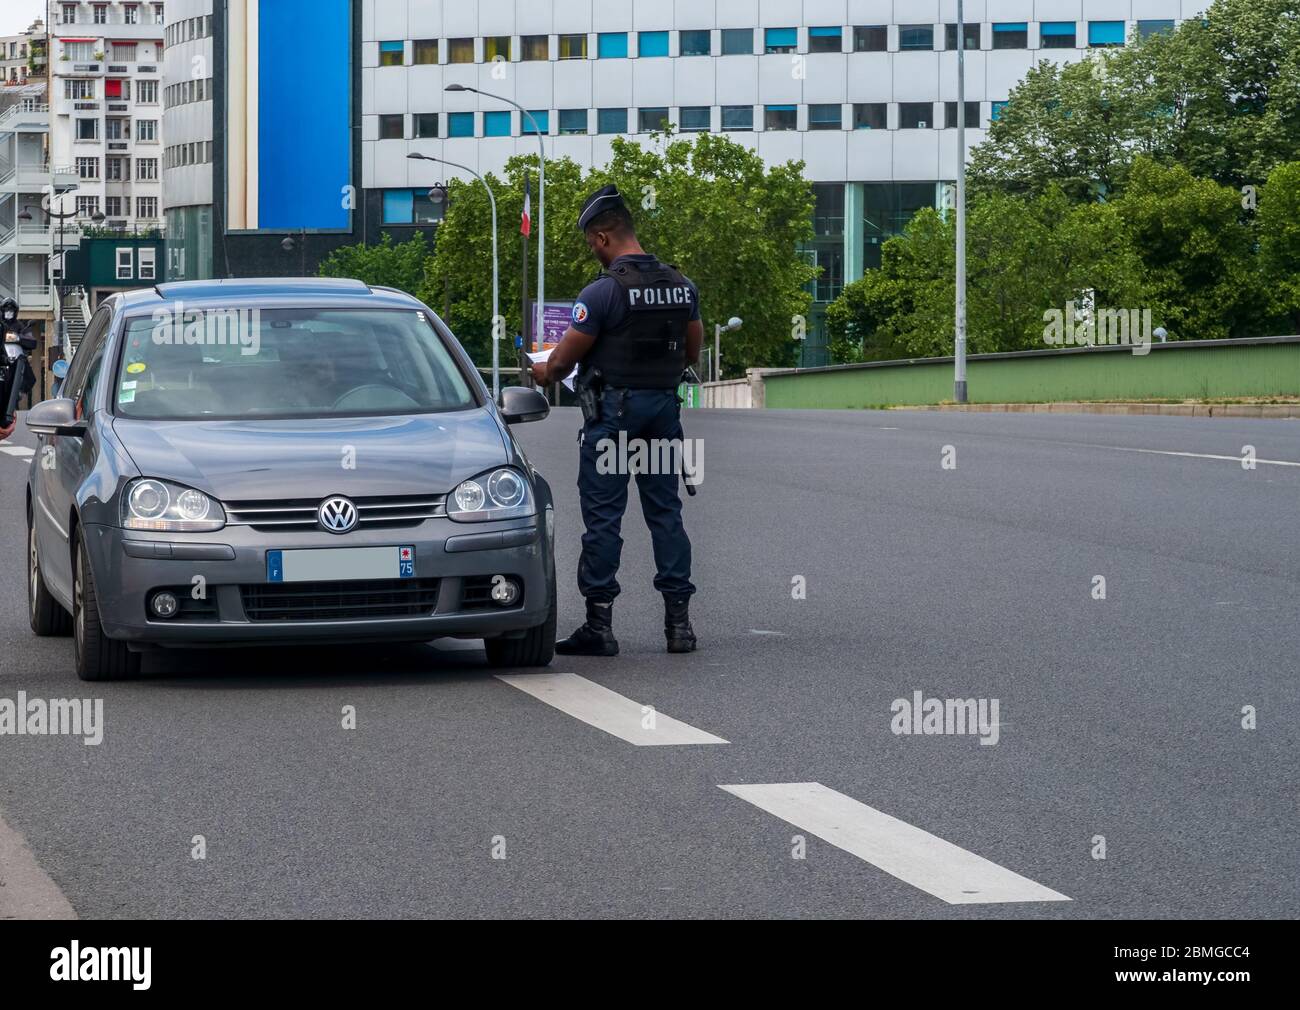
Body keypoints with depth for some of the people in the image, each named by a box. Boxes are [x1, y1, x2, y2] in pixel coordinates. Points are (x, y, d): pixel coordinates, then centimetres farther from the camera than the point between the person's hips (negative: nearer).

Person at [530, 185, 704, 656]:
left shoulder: (603, 291, -14)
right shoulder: (681, 286, 6)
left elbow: (563, 360, -9)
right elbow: (692, 351, 16)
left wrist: (544, 372, 13)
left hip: (613, 407, -6)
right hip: (664, 405, 6)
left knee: (602, 515, -1)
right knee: (665, 511, 10)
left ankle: (599, 624, -1)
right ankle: (678, 619, 8)